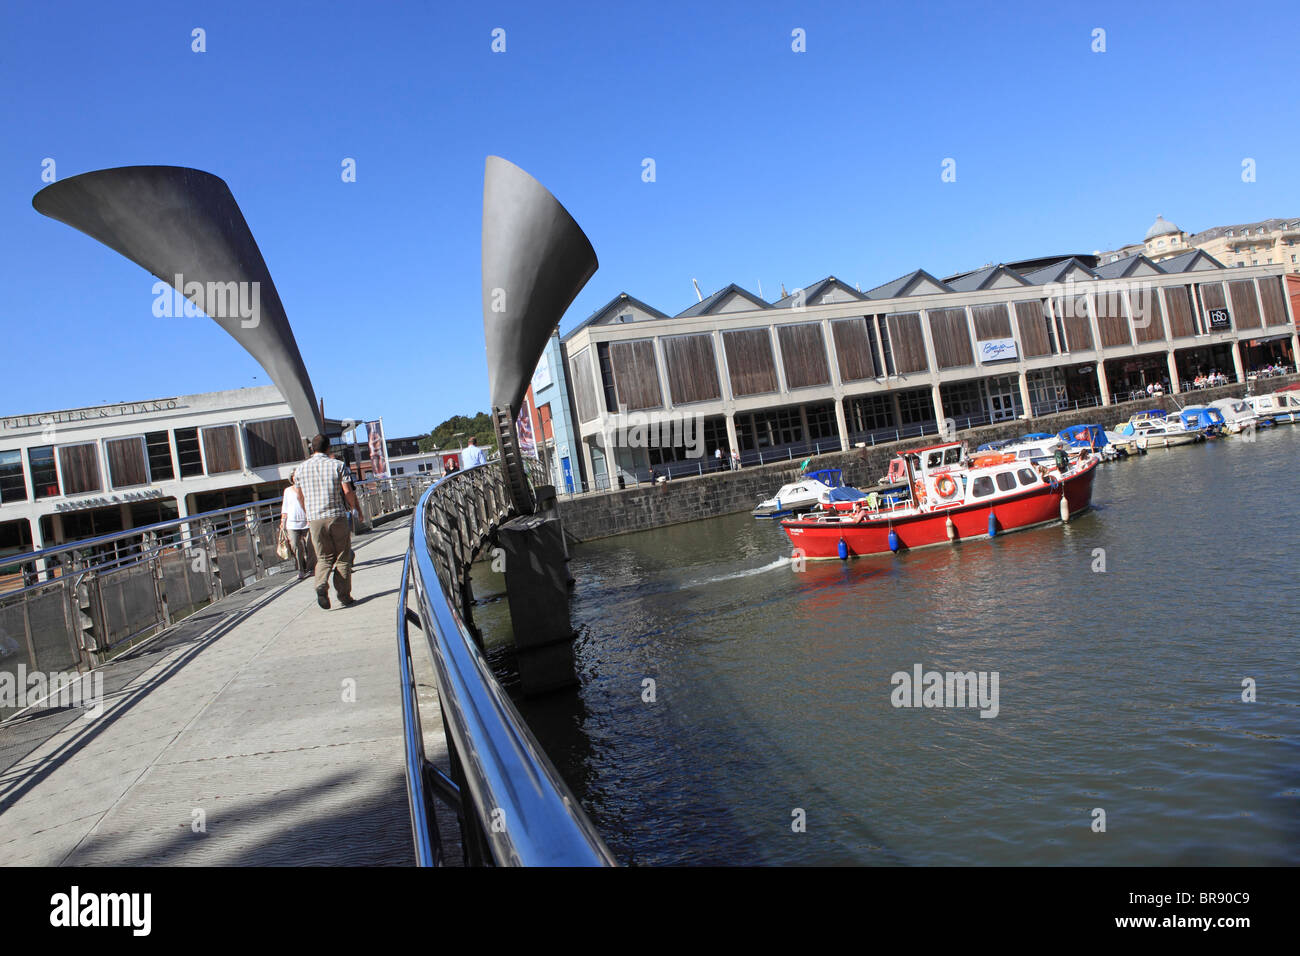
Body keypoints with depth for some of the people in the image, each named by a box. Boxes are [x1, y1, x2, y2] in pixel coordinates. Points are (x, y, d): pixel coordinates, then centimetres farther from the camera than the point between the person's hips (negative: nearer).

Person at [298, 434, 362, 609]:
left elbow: (300, 497, 14)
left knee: (324, 557, 11)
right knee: (342, 557, 7)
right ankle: (343, 595, 7)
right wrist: (355, 508, 8)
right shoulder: (338, 465, -2)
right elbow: (348, 491, -10)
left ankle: (321, 586, -14)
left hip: (314, 518, 2)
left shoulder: (301, 468, 7)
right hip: (337, 516, -2)